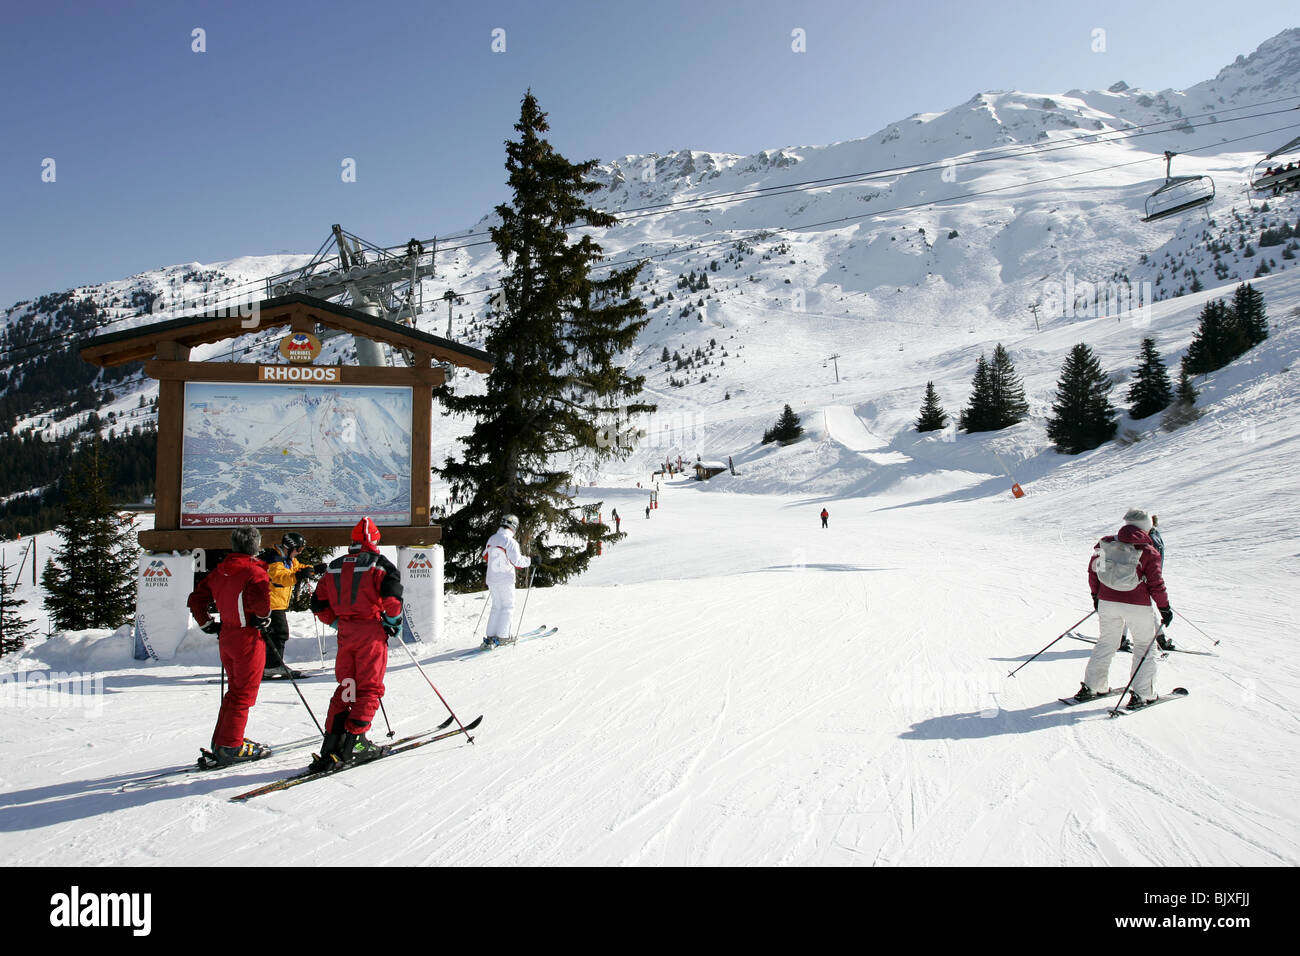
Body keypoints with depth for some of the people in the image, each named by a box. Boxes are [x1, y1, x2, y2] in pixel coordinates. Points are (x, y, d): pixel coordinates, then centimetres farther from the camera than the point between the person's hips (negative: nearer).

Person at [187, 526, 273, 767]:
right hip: (248, 639, -7)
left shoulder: (217, 572, 8)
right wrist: (263, 618, -14)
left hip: (226, 636, 7)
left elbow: (196, 599, 12)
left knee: (235, 690, 20)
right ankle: (231, 747, 3)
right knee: (244, 694, 1)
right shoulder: (254, 572, -15)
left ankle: (220, 742, 24)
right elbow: (260, 599, -32)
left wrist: (208, 625, 18)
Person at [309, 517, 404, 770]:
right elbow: (392, 594, -19)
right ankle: (353, 741, -4)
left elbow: (319, 604, 13)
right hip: (371, 632, -5)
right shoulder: (379, 564, -4)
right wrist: (393, 620, -5)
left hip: (345, 633, 5)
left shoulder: (334, 567, 13)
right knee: (370, 688, 2)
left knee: (346, 687, 14)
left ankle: (332, 741, 8)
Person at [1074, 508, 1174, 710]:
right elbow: (1156, 584, -9)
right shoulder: (1148, 551, -10)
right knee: (1144, 647, 11)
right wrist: (1164, 607, 3)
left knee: (1106, 644, 17)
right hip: (1138, 606, -4)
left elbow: (1093, 570, 7)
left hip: (1107, 602, 4)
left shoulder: (1105, 544, 2)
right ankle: (1141, 694, 7)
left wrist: (1096, 595, 19)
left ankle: (1090, 686, 17)